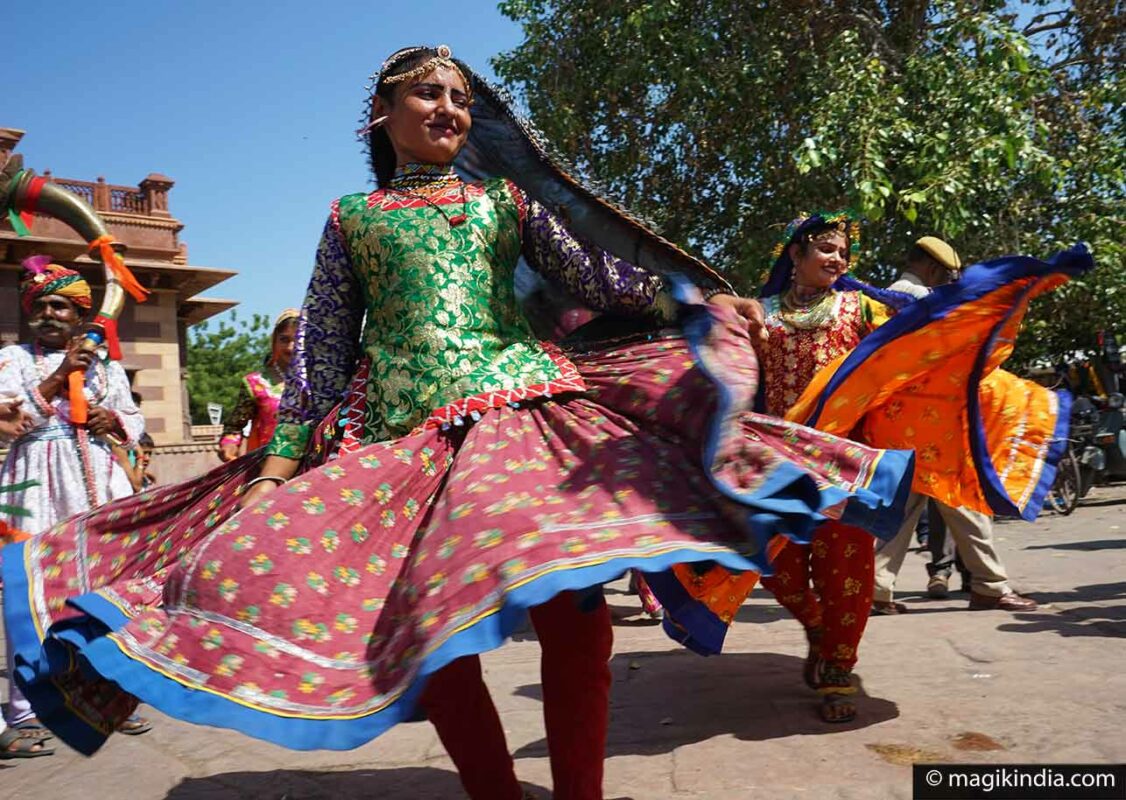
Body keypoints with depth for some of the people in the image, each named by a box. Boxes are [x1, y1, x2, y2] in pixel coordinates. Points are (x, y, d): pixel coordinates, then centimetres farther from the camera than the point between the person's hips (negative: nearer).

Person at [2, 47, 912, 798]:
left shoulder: (506, 197, 18)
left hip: (524, 407, 0)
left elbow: (596, 272, 9)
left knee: (572, 601, -16)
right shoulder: (351, 217, 19)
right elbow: (321, 350, 16)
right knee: (426, 620, -7)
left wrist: (702, 303, -3)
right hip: (401, 431, 1)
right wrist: (278, 462, 10)